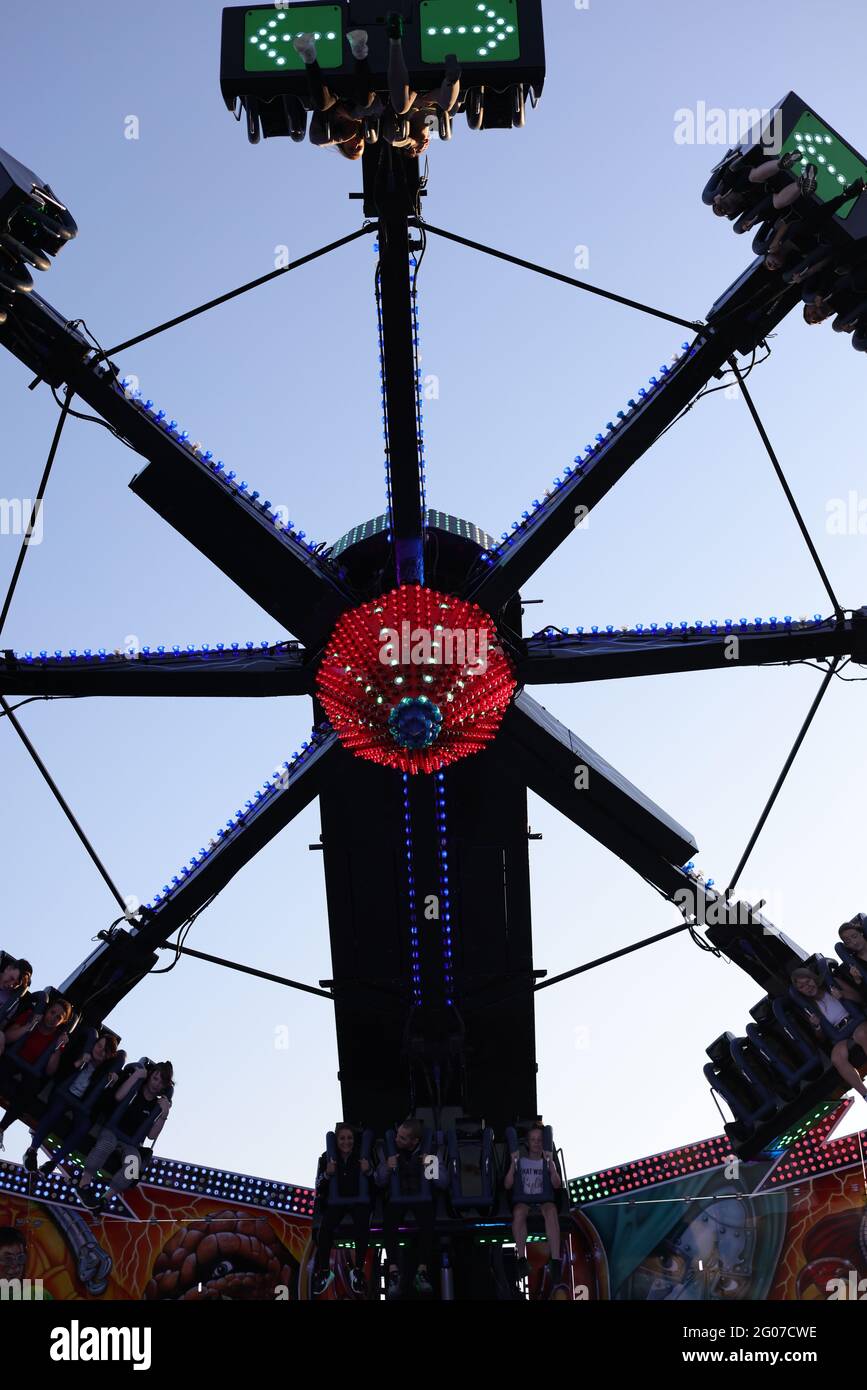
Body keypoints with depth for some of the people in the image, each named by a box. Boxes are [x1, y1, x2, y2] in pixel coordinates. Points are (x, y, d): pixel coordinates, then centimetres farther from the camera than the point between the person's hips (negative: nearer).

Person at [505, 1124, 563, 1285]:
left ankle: (555, 1261, -44)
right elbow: (507, 1185, 5)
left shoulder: (547, 1162, 19)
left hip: (543, 1201, 0)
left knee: (551, 1211, -37)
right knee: (519, 1211, -37)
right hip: (523, 1201, 0)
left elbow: (557, 1185, 2)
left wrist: (550, 1163, -10)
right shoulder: (520, 1162, 18)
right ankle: (522, 1259, -37)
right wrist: (513, 1164, -8)